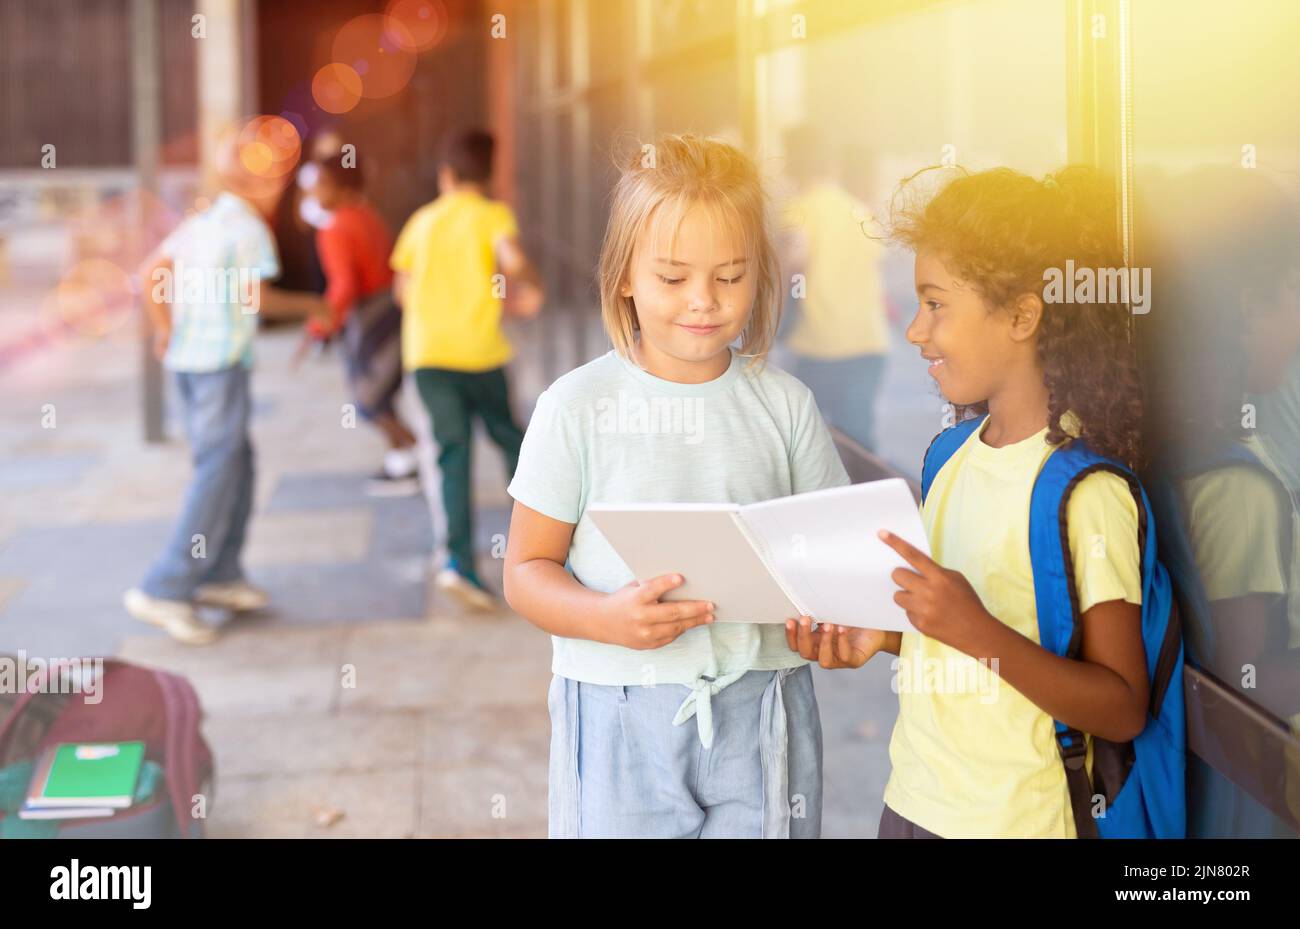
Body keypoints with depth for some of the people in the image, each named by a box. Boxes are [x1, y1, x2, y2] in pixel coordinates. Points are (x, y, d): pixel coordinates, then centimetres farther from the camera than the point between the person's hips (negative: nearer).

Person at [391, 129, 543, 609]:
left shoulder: (422, 220, 15)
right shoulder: (492, 214, 2)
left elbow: (403, 289, 18)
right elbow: (513, 261, -19)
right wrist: (531, 289, 2)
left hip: (425, 349, 3)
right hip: (478, 349, -3)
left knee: (453, 452, 2)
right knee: (509, 435, 17)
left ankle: (460, 560, -11)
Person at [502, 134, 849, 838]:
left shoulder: (784, 404, 4)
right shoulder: (577, 406, -4)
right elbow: (527, 569, -2)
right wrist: (608, 617, -21)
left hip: (759, 707, 2)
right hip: (620, 716, -2)